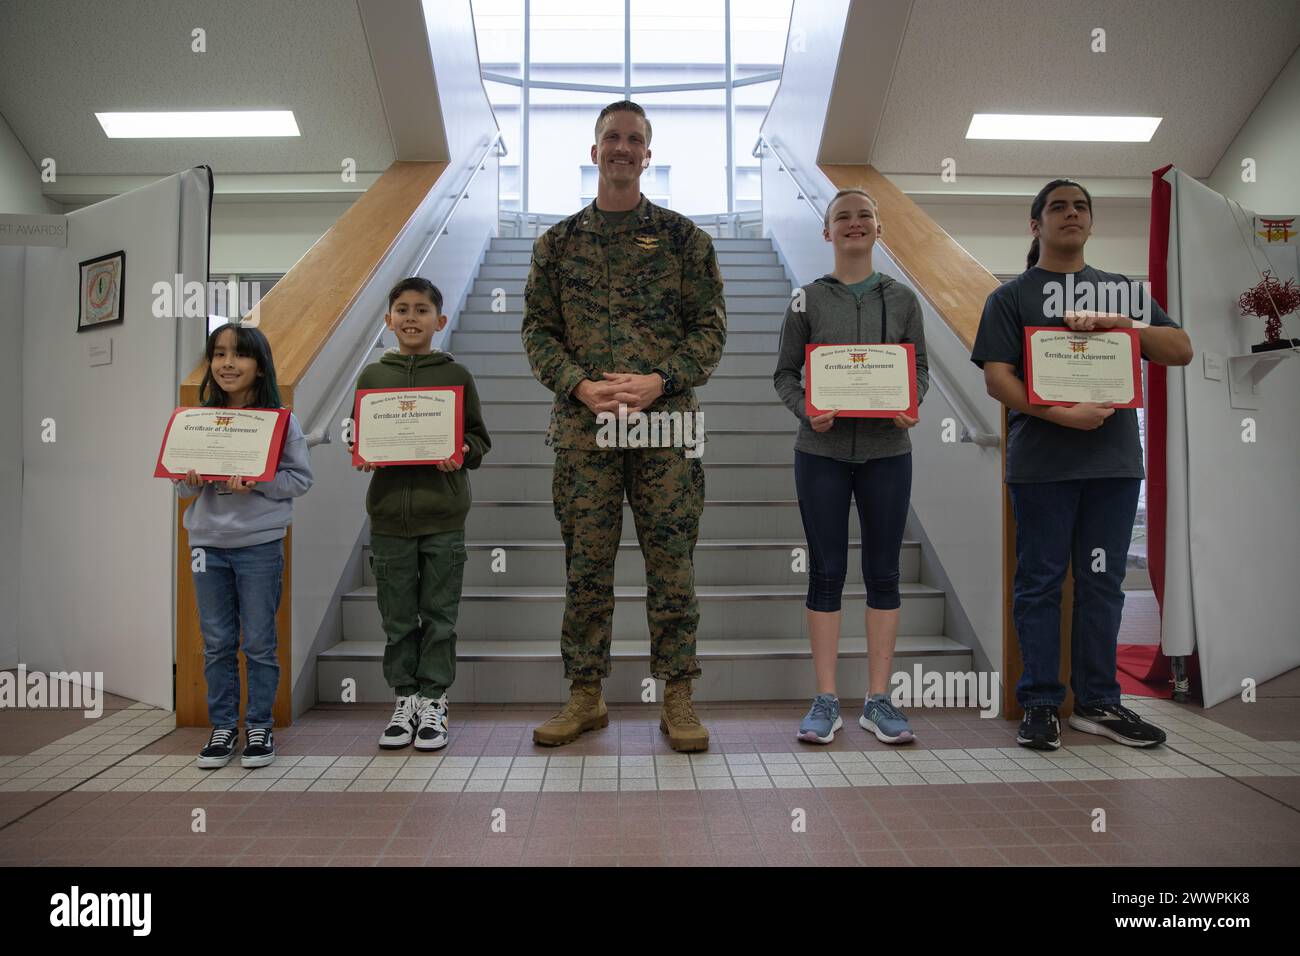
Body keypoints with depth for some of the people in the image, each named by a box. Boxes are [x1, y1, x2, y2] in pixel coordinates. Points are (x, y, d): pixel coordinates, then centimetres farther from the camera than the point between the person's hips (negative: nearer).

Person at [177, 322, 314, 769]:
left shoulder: (280, 420, -5)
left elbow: (300, 478, -6)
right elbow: (181, 485, 9)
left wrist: (256, 481, -20)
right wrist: (192, 480, -13)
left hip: (260, 545, -3)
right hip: (208, 544, 4)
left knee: (259, 642, 6)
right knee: (217, 643, 11)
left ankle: (260, 725, 20)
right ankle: (222, 726, 24)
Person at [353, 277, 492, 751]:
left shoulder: (456, 375, 3)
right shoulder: (372, 376, 8)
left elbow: (478, 437, 5)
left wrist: (462, 453, -15)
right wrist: (362, 455, -8)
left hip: (443, 515, -2)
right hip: (389, 514, 2)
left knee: (439, 616, 5)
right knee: (398, 617, 9)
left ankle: (433, 703, 18)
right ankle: (404, 701, 23)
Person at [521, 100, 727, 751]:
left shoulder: (683, 237, 8)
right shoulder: (558, 242, 12)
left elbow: (711, 326, 4)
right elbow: (537, 329, 8)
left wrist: (659, 382, -12)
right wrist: (581, 386, -9)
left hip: (666, 420, -1)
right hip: (583, 425, 1)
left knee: (671, 563, 1)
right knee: (586, 564, 5)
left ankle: (677, 698, 12)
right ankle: (585, 696, 17)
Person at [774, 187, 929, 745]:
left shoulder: (902, 299, 8)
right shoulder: (808, 300, 5)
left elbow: (920, 368, 10)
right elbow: (784, 373, 4)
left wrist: (911, 404, -11)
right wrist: (806, 409, -16)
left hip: (887, 450, 1)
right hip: (822, 450, -1)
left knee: (883, 573, 5)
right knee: (826, 572, 3)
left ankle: (878, 700, 15)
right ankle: (826, 701, 11)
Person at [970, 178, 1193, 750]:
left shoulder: (1123, 290, 17)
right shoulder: (1011, 296, 5)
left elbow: (1181, 350, 9)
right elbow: (998, 378, -7)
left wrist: (1121, 325, -9)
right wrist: (1064, 415, -20)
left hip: (1114, 459, 4)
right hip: (1041, 462, -4)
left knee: (1102, 584, 8)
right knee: (1041, 582, 1)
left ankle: (1097, 702, 19)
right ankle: (1041, 703, 10)